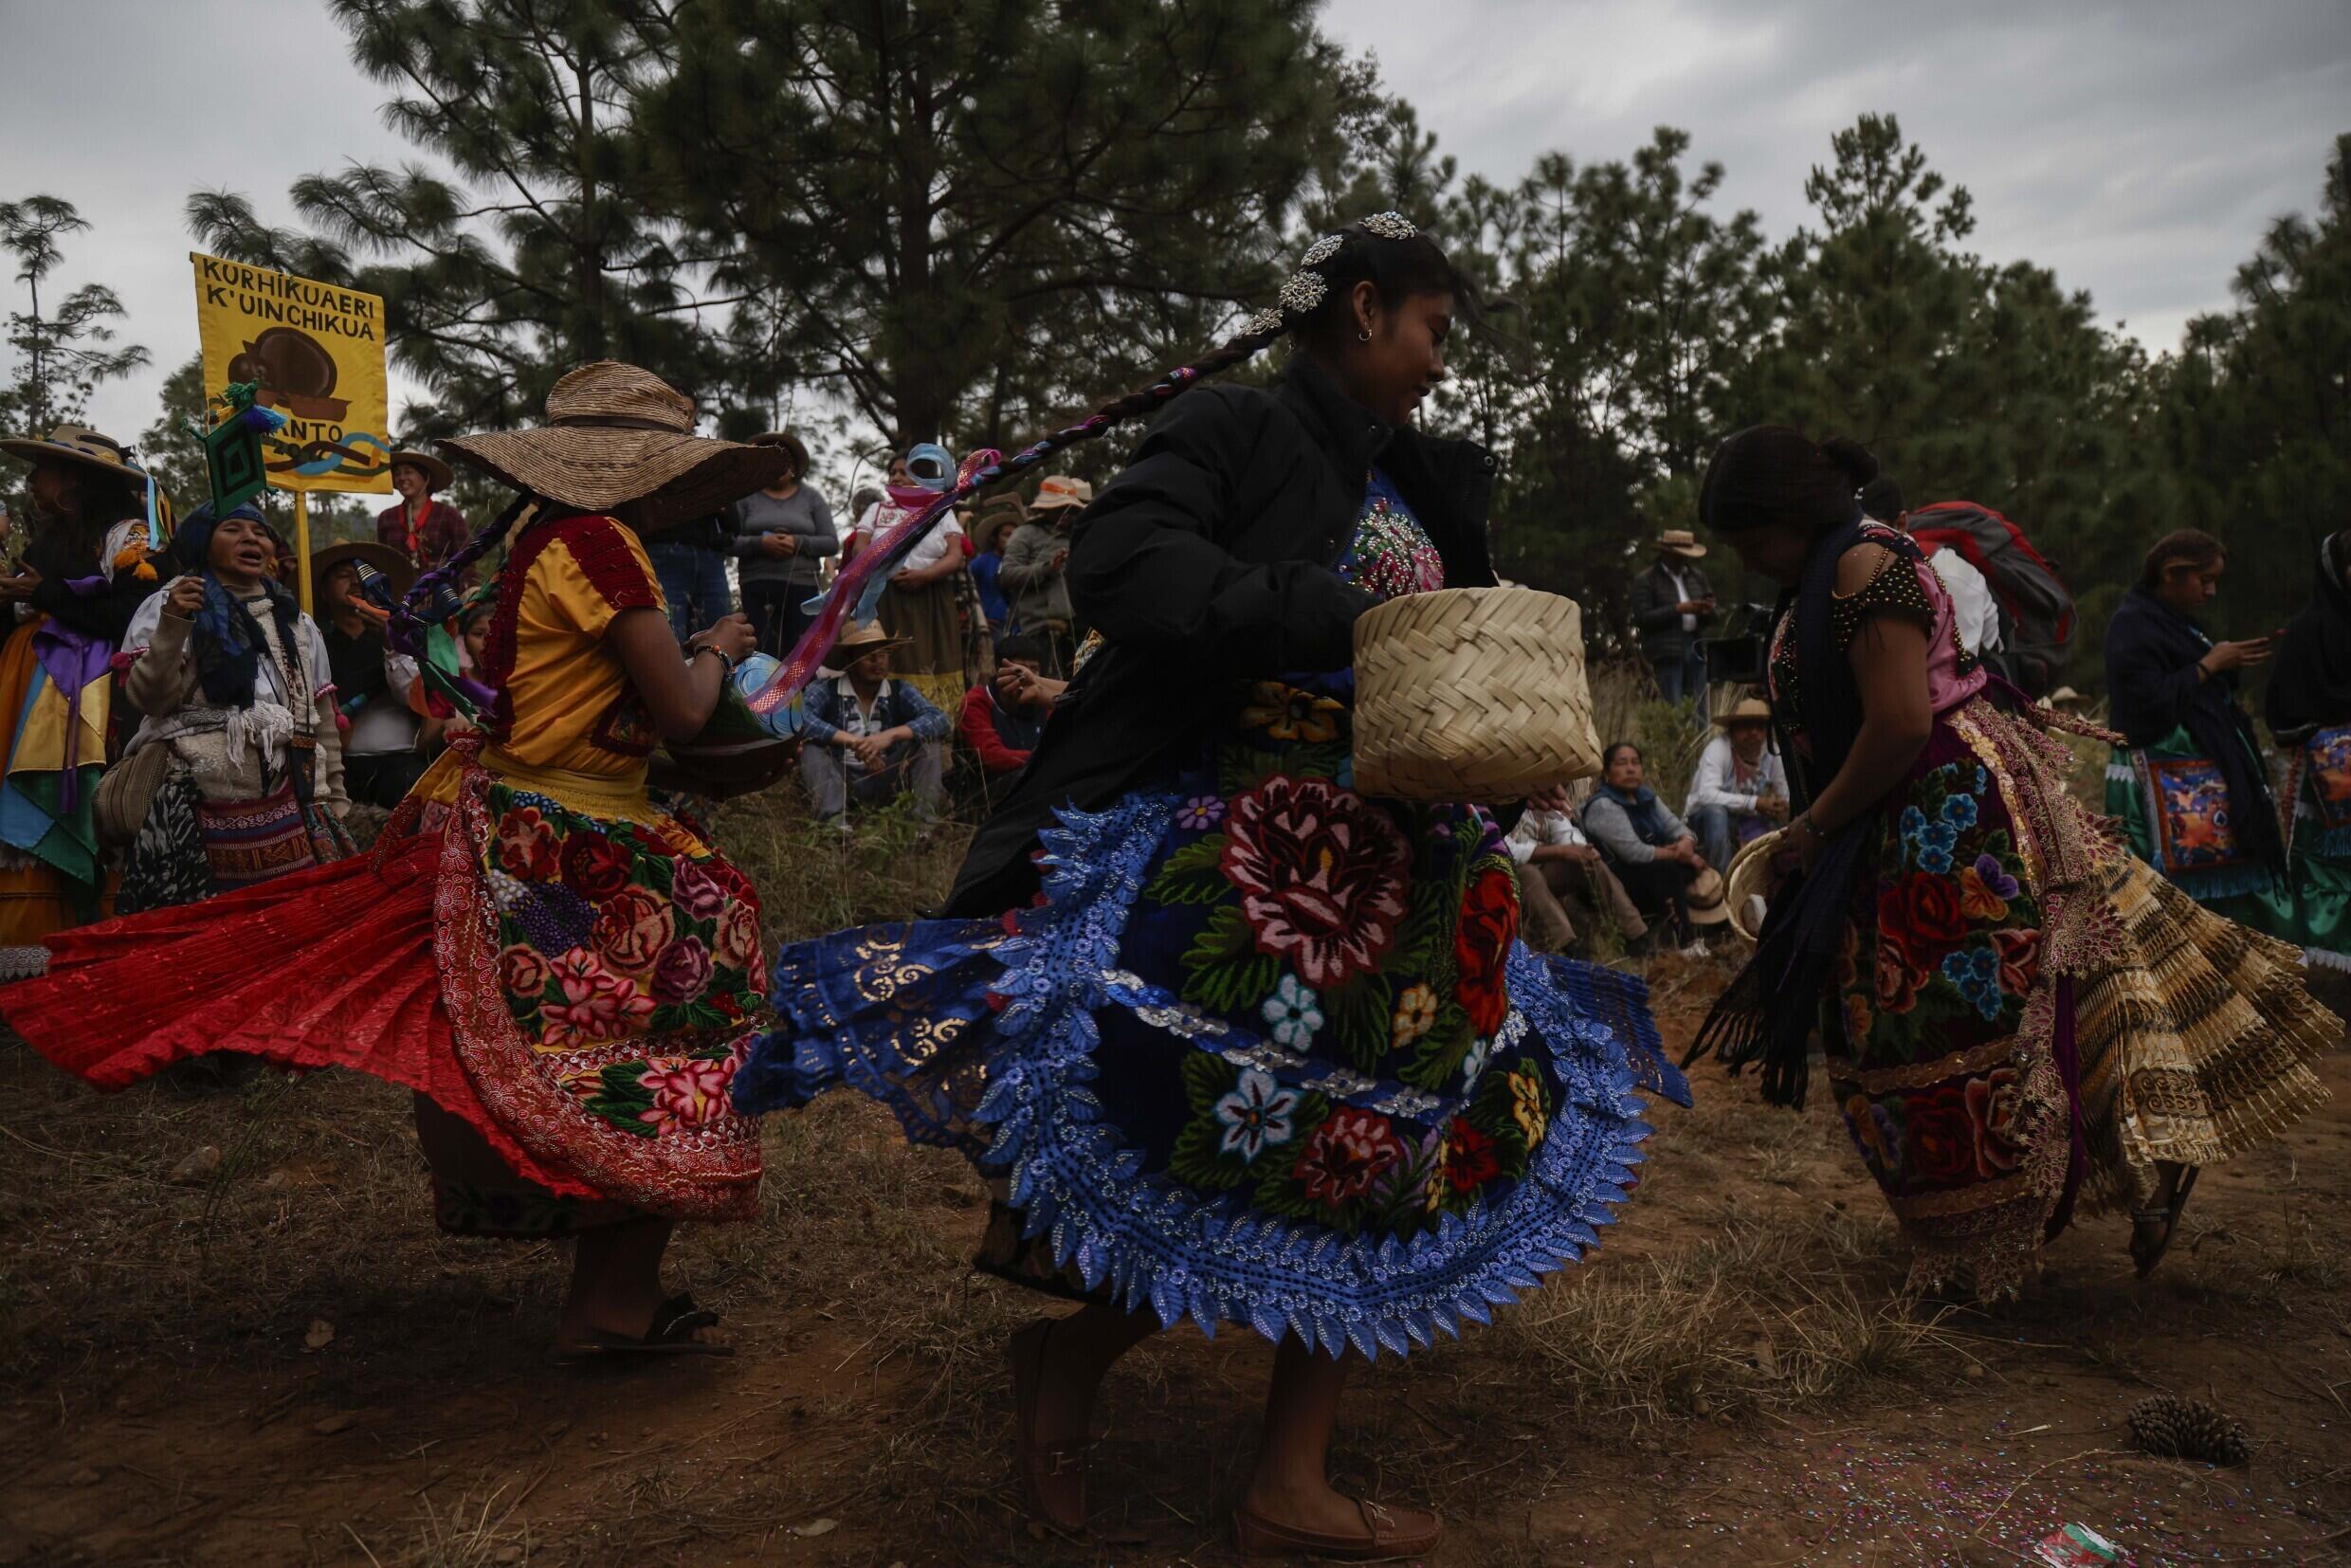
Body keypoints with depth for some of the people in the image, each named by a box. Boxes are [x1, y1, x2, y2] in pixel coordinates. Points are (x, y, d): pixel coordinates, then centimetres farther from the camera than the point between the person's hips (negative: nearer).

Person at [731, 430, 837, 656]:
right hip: (757, 586, 0)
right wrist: (760, 543, -15)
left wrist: (798, 543, -10)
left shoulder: (811, 497, 11)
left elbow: (831, 543, 5)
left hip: (802, 586, 0)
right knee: (762, 653, -8)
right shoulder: (746, 496, 9)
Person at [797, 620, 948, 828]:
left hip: (885, 782, 1)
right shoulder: (825, 690, -3)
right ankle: (833, 818, -42)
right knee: (812, 742, -23)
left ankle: (925, 815, -28)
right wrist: (853, 742, -30)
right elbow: (800, 719, -23)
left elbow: (938, 720, -13)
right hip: (840, 782, -1)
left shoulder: (901, 691, 4)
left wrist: (890, 736, -27)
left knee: (928, 737, -12)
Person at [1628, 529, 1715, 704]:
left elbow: (1711, 619, 21)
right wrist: (1678, 609, -15)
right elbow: (1642, 619, -8)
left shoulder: (1697, 577, 19)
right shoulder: (1645, 581, 2)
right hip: (1667, 652, -5)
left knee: (1700, 707, 2)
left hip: (1696, 647, 5)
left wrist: (1707, 612, -4)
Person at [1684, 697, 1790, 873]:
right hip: (1704, 820, -5)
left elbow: (1786, 797, 1)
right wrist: (1755, 803, -37)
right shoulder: (1718, 748, -21)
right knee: (1715, 812, -37)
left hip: (1747, 823, 5)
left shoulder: (1772, 753, -7)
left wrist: (1783, 806, -24)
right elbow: (1706, 795, -35)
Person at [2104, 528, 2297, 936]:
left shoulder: (2178, 620, 16)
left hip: (2204, 774, 10)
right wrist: (2210, 664, -14)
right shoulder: (2132, 624, -12)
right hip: (2165, 783, -10)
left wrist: (2233, 662, 6)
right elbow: (2149, 702, -21)